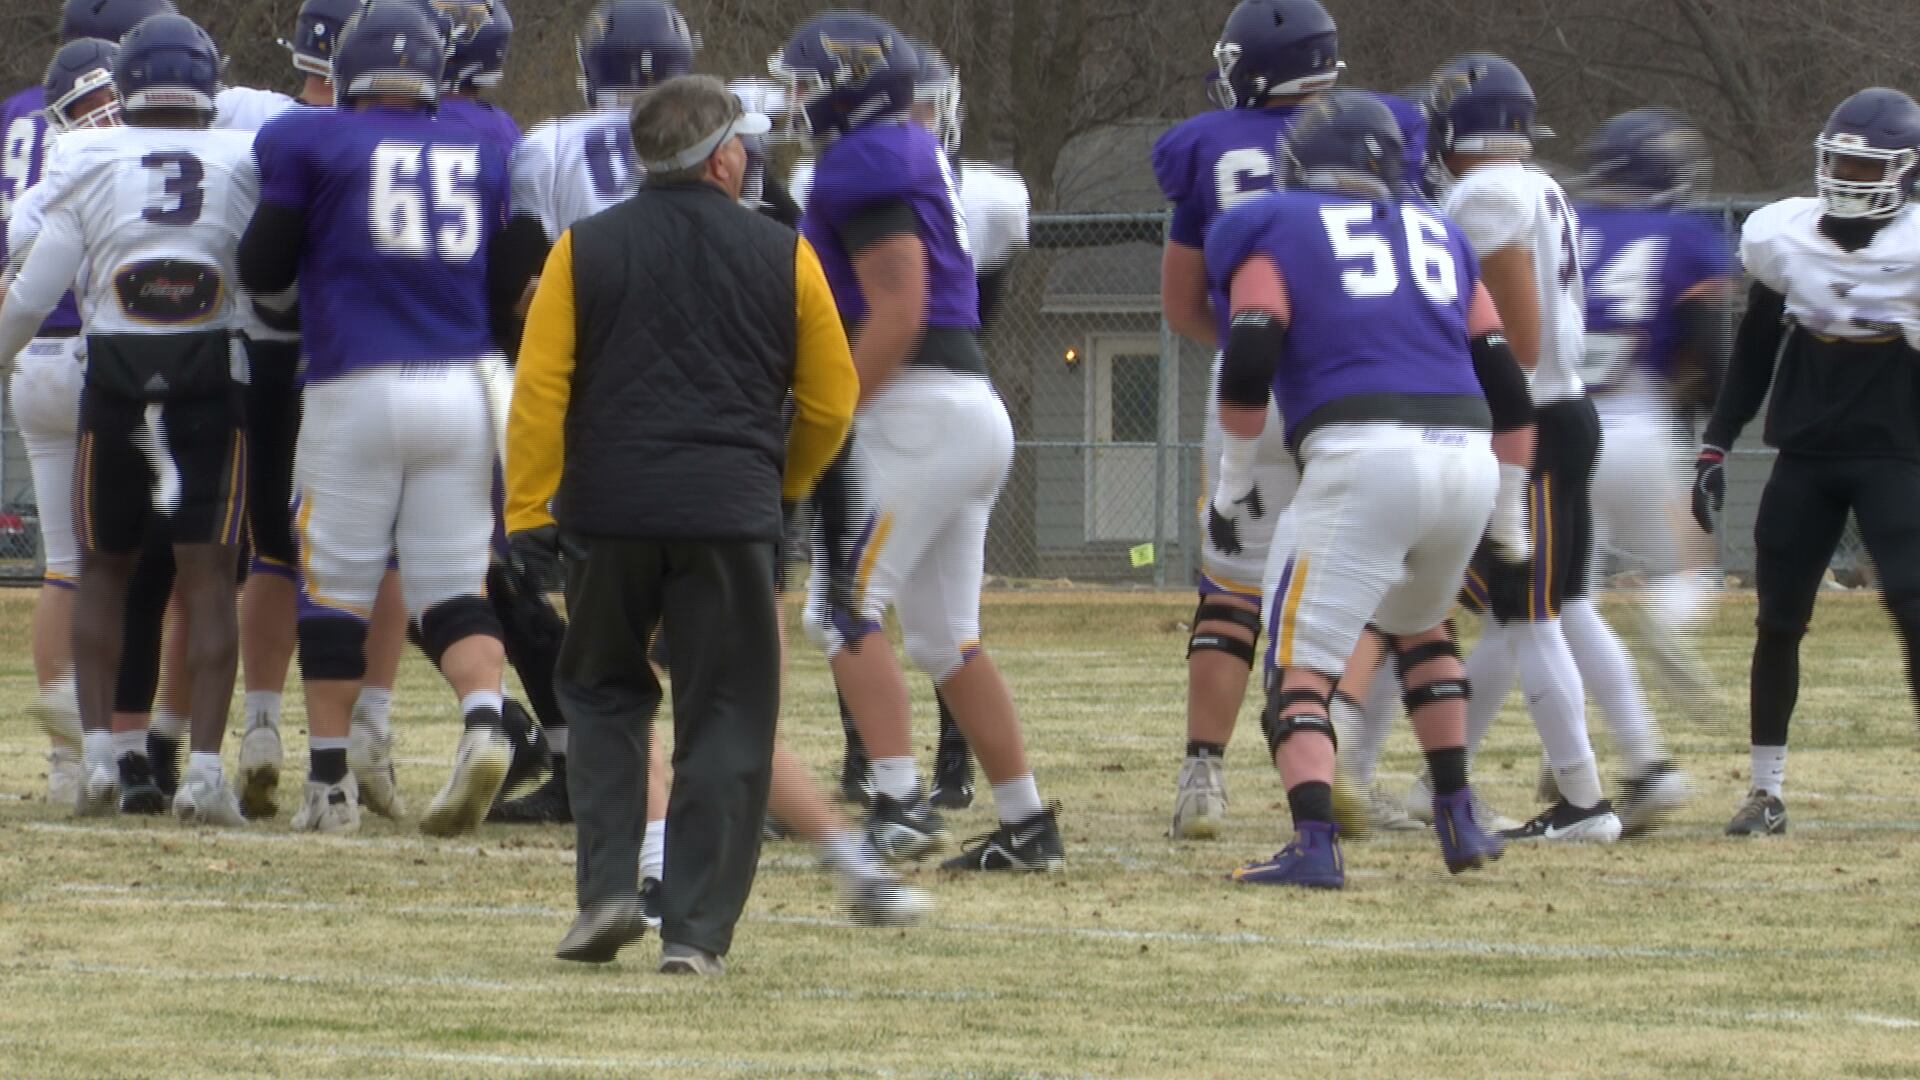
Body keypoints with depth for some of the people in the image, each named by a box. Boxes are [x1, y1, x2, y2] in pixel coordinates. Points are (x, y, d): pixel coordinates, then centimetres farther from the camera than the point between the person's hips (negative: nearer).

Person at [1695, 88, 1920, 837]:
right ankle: (1765, 792, 13)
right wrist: (1715, 446, 9)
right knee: (1778, 620, 2)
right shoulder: (1785, 241, 2)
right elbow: (1754, 352, 12)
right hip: (1804, 457, 4)